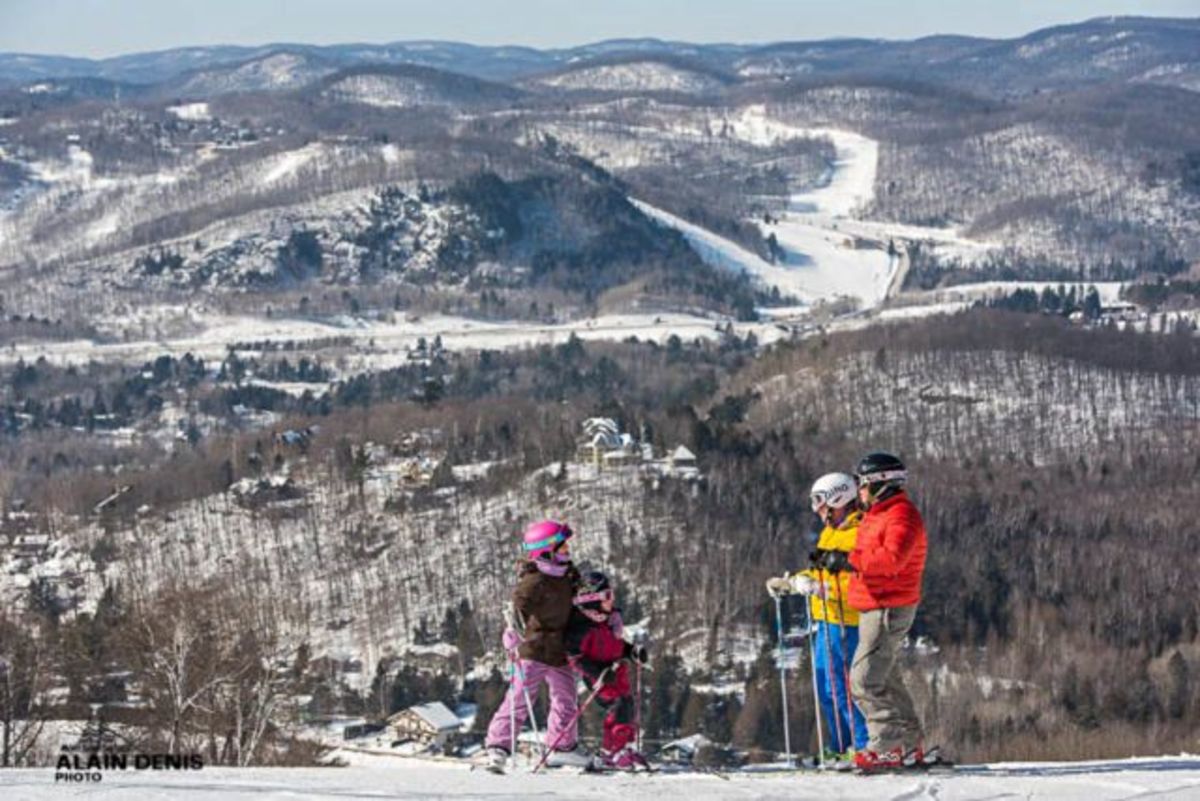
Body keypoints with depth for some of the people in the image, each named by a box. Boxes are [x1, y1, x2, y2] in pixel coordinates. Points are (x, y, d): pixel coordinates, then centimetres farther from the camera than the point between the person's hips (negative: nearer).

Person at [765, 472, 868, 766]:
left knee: (839, 687, -11)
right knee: (825, 686, 14)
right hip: (829, 620, 11)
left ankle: (865, 747, -8)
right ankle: (841, 749, 21)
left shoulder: (858, 535, -15)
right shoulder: (833, 532, 18)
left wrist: (819, 587, -30)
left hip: (845, 621, -11)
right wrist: (789, 583, 19)